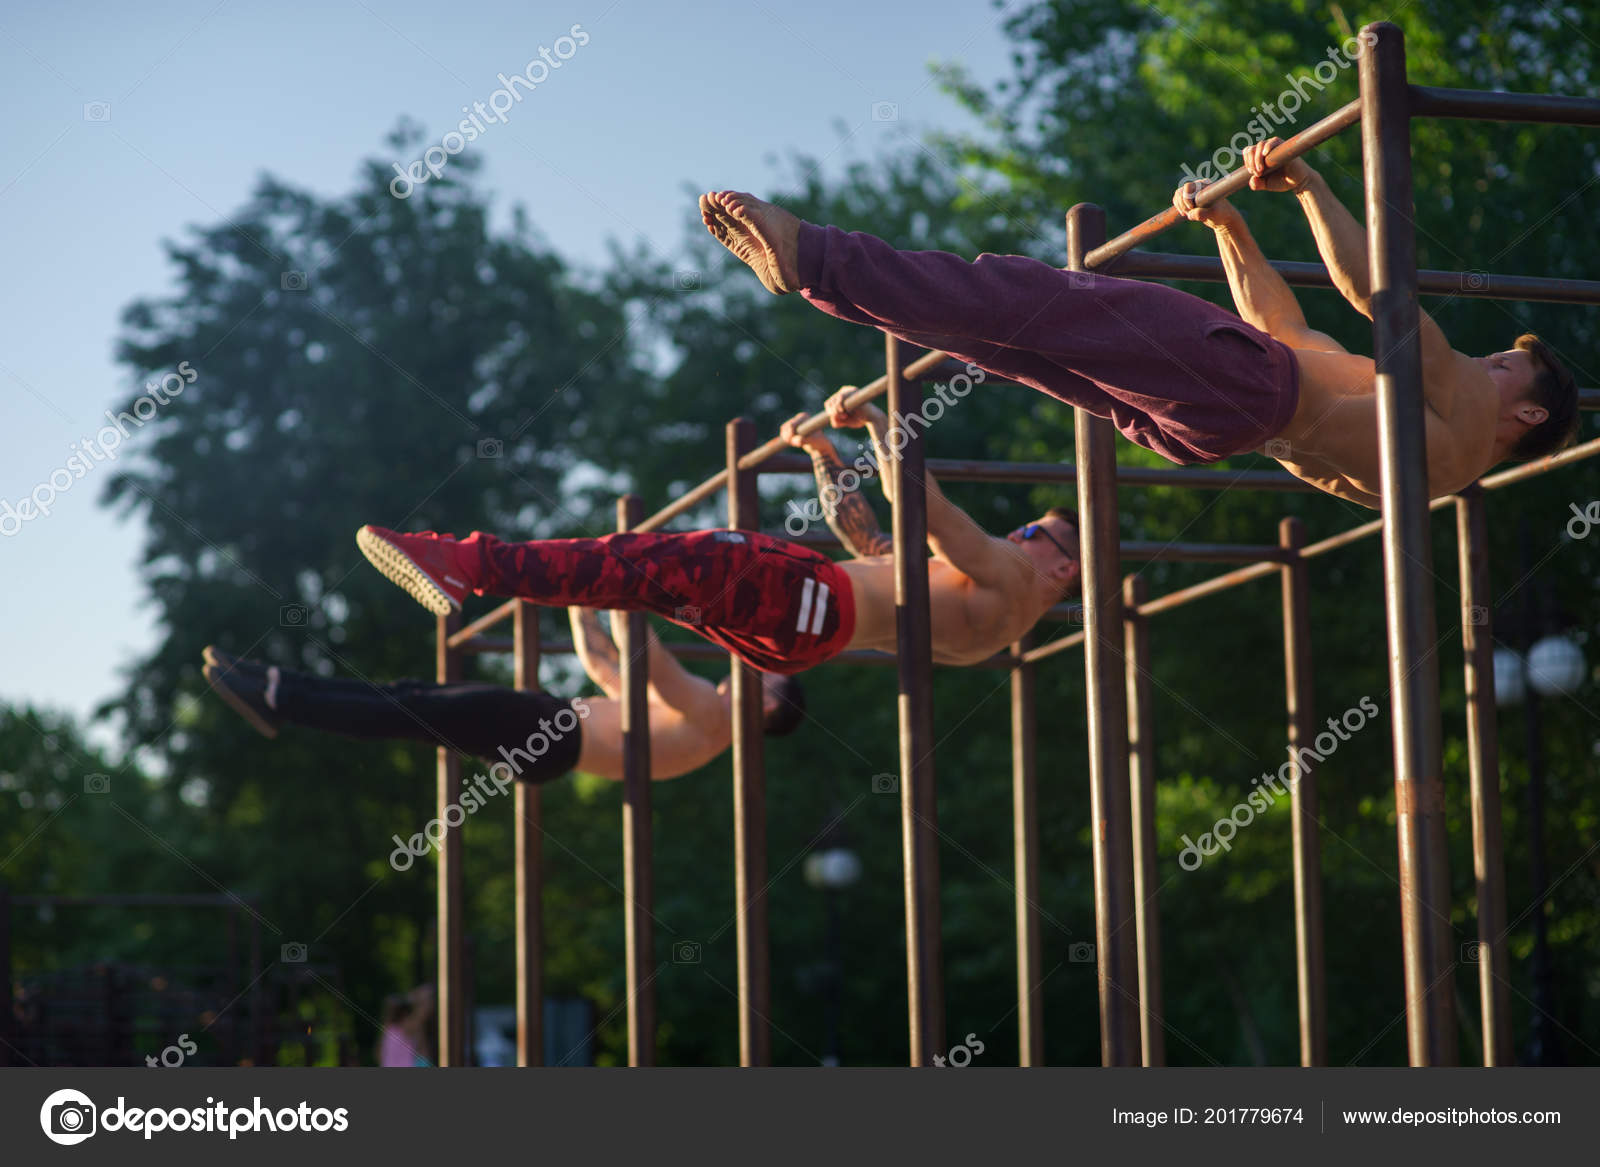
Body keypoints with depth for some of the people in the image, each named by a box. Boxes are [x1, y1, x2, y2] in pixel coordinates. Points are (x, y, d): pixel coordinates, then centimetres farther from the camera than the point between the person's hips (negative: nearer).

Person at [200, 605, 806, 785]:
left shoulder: (715, 717, -3)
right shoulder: (691, 713, 26)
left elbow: (650, 664, -20)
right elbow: (602, 668, 34)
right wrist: (581, 603, 35)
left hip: (554, 737, -9)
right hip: (556, 724, 9)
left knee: (413, 714, -15)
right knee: (410, 700, 0)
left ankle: (278, 700, -17)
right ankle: (278, 692, -4)